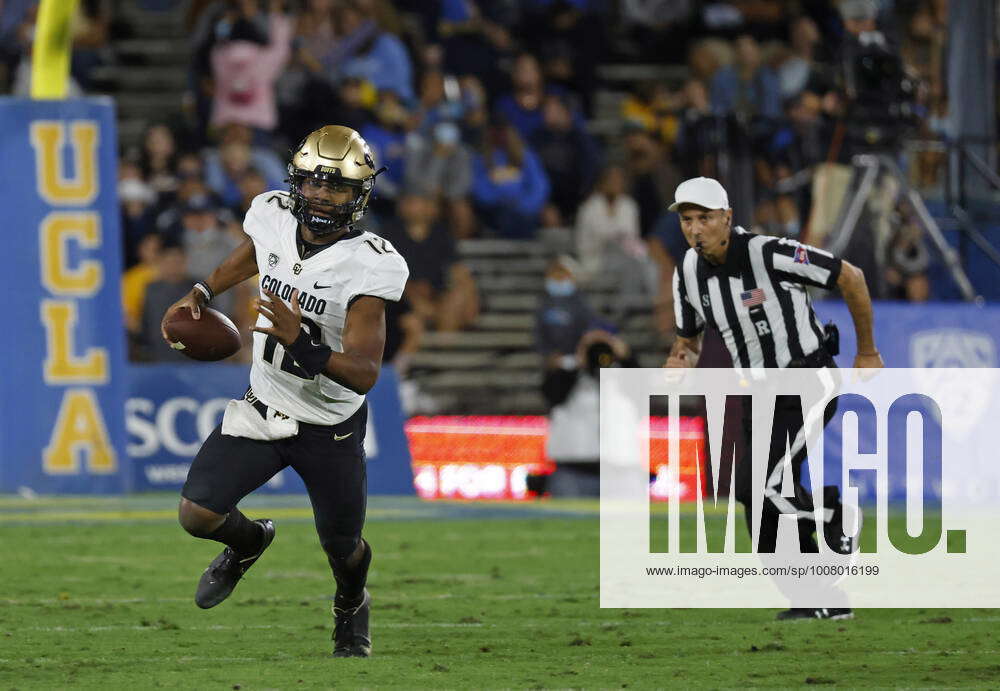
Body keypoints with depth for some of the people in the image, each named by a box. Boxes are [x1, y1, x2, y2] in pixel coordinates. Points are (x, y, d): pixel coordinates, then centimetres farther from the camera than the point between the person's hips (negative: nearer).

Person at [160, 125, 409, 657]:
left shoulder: (367, 267, -26)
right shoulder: (275, 219, -11)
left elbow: (365, 374, -30)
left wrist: (300, 342, -43)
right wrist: (201, 294, 7)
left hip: (331, 428, -3)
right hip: (264, 408, 3)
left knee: (342, 549, 14)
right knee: (196, 514, -11)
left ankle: (352, 606, 52)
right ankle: (248, 542, 26)